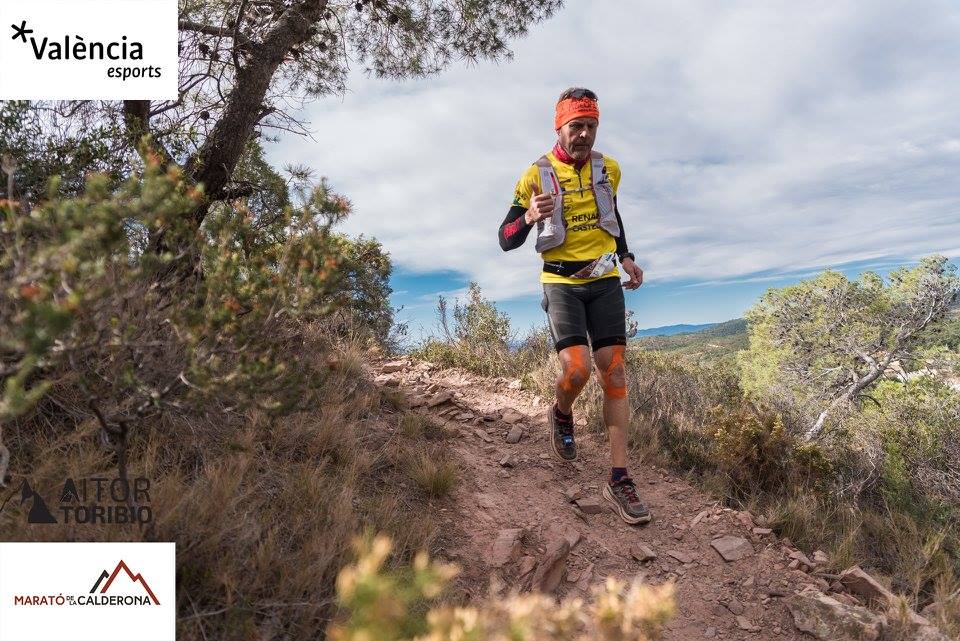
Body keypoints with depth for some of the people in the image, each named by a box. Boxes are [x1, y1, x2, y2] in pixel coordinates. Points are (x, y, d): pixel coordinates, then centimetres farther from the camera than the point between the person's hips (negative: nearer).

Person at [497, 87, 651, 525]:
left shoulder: (609, 169, 8)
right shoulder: (537, 175, -4)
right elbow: (506, 240, -5)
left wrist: (626, 257, 14)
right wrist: (530, 216, -26)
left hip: (605, 281, 4)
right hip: (562, 283, -3)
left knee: (614, 374, -4)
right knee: (576, 369, -20)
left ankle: (619, 479, 2)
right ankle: (561, 416, 18)